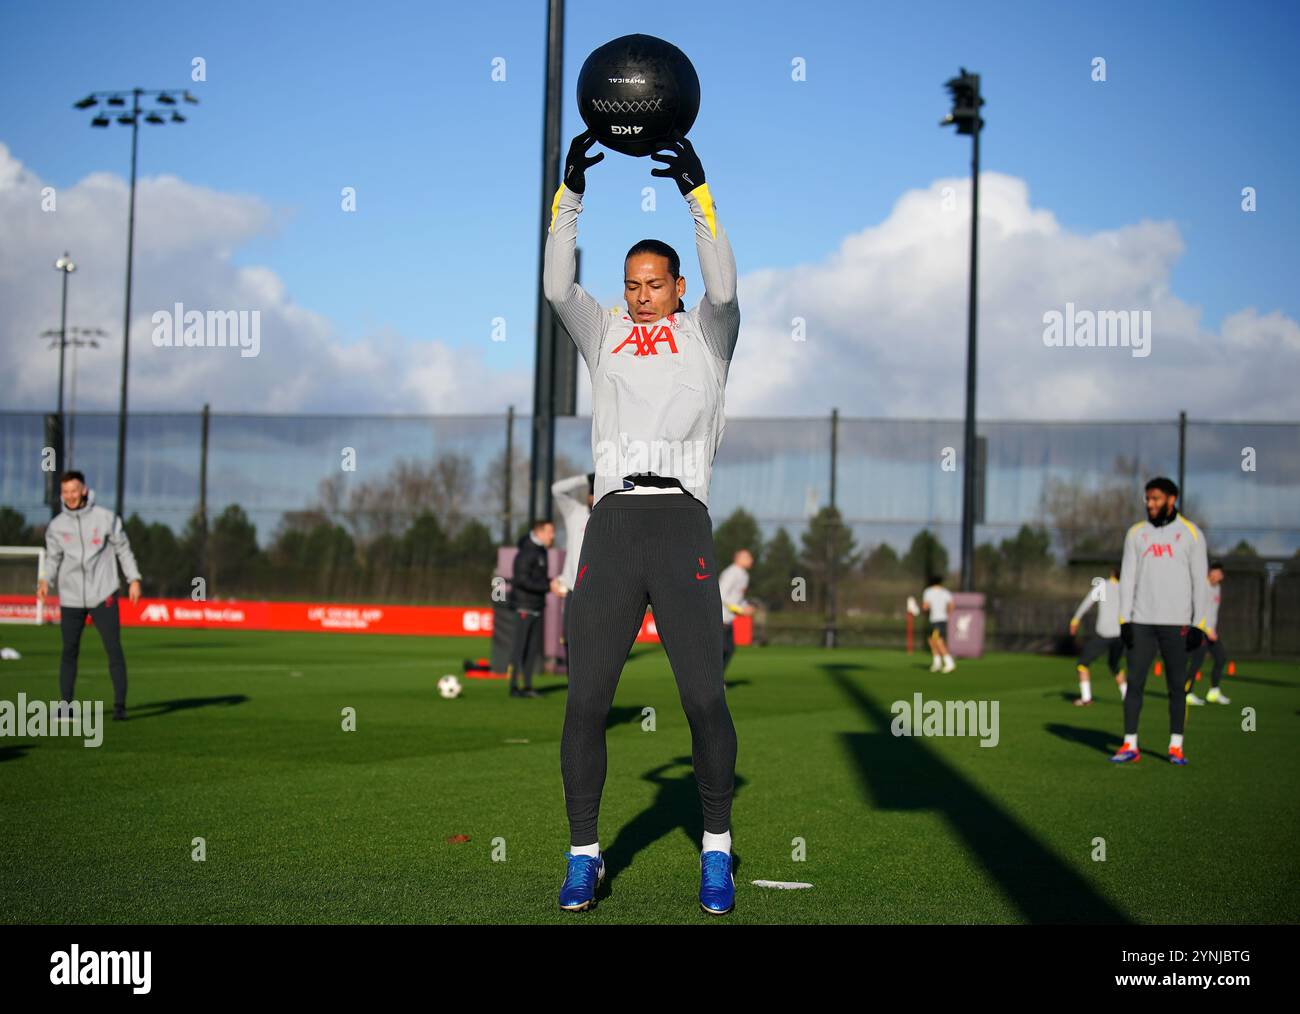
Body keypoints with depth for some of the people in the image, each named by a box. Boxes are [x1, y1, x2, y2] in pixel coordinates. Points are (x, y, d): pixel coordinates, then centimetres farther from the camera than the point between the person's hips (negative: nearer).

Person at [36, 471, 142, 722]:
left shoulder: (106, 518, -1)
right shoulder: (56, 526, 5)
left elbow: (123, 548, 4)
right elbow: (53, 557, 9)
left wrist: (134, 579, -3)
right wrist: (45, 581, -9)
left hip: (103, 595, -2)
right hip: (71, 598, 2)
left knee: (114, 649, -5)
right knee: (69, 651, 4)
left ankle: (119, 705, 1)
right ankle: (66, 705, 12)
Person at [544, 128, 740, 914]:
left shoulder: (706, 336, 15)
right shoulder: (606, 336, 21)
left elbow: (723, 286, -3)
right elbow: (558, 287, 9)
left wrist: (699, 193, -11)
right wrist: (570, 194, -1)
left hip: (684, 527, -2)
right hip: (613, 523, 2)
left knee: (705, 698, -8)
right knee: (586, 701, -4)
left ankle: (717, 850, 9)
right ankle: (585, 855, 9)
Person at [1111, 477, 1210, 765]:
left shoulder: (1191, 534, 0)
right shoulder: (1137, 533, 7)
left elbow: (1200, 581, -1)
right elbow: (1127, 577, 6)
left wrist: (1199, 625, -7)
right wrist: (1124, 620, -3)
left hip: (1176, 622, -2)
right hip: (1142, 622, 2)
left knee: (1177, 685, 2)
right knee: (1134, 682, -2)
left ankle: (1176, 747, 9)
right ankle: (1130, 746, 2)